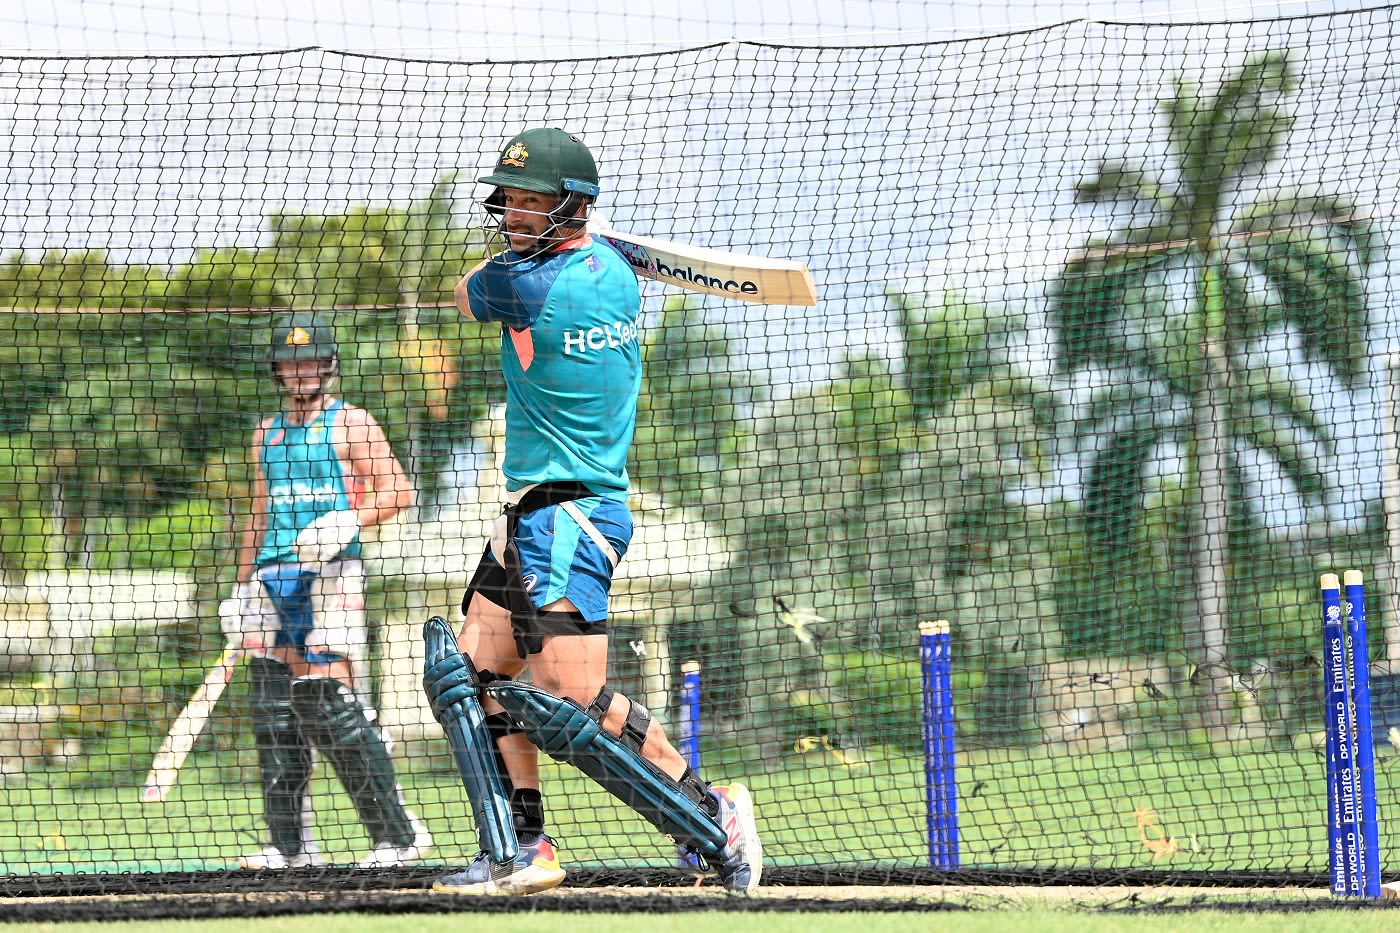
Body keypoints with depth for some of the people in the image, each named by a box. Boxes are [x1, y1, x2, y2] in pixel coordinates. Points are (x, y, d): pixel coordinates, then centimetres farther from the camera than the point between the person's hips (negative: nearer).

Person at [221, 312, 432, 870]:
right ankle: (290, 842, 6)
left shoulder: (350, 424, 3)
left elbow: (397, 491, -3)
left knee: (330, 704, -14)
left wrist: (349, 521, -18)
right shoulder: (267, 433, 21)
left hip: (328, 573, -6)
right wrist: (243, 584, 23)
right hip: (272, 577, 6)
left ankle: (398, 834, -9)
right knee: (274, 707, 1)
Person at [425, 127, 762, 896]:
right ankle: (523, 851, 9)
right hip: (535, 513, 11)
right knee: (470, 676, 10)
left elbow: (465, 293, 7)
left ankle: (712, 814, -8)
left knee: (570, 702, -17)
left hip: (567, 514, -11)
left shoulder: (525, 283, -17)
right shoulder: (613, 267, 8)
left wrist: (519, 249, 20)